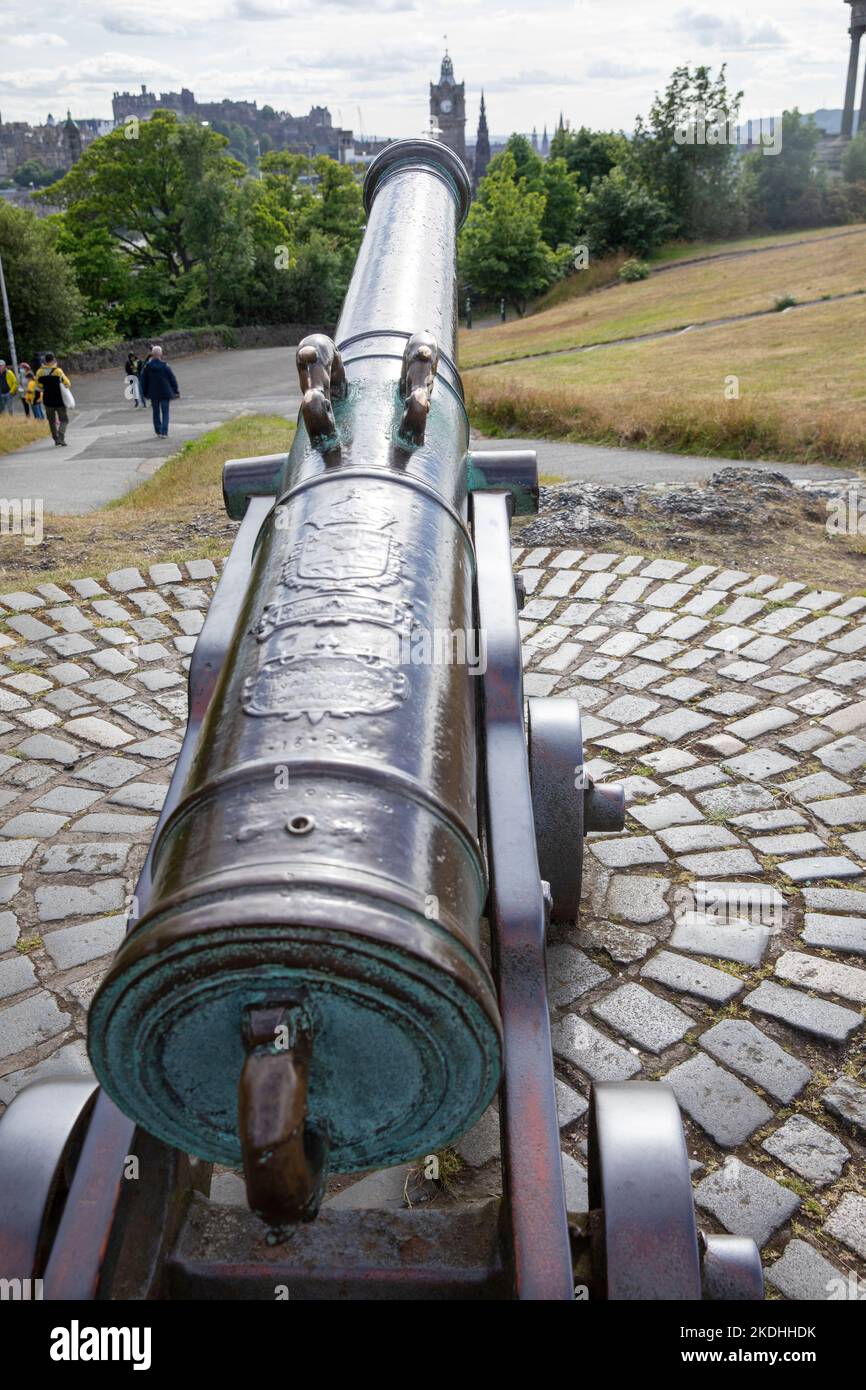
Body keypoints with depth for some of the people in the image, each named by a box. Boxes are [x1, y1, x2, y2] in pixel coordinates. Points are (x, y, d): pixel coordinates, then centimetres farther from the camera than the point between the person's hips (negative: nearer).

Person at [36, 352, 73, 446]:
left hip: (47, 400, 3)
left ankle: (56, 440, 17)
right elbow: (67, 383, -4)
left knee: (52, 421, 16)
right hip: (59, 400, -3)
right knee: (64, 420, 5)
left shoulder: (40, 372, -2)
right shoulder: (58, 371, -13)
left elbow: (40, 386, 7)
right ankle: (61, 438, -15)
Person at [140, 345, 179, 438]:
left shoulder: (147, 366, -4)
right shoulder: (165, 365, -11)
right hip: (165, 392, -2)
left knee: (156, 412, 14)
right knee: (165, 412, 3)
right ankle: (164, 432, -7)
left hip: (153, 393, 2)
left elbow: (144, 380, 4)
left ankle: (158, 432, 20)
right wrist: (176, 390, 6)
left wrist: (144, 393, 15)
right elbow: (172, 378, -5)